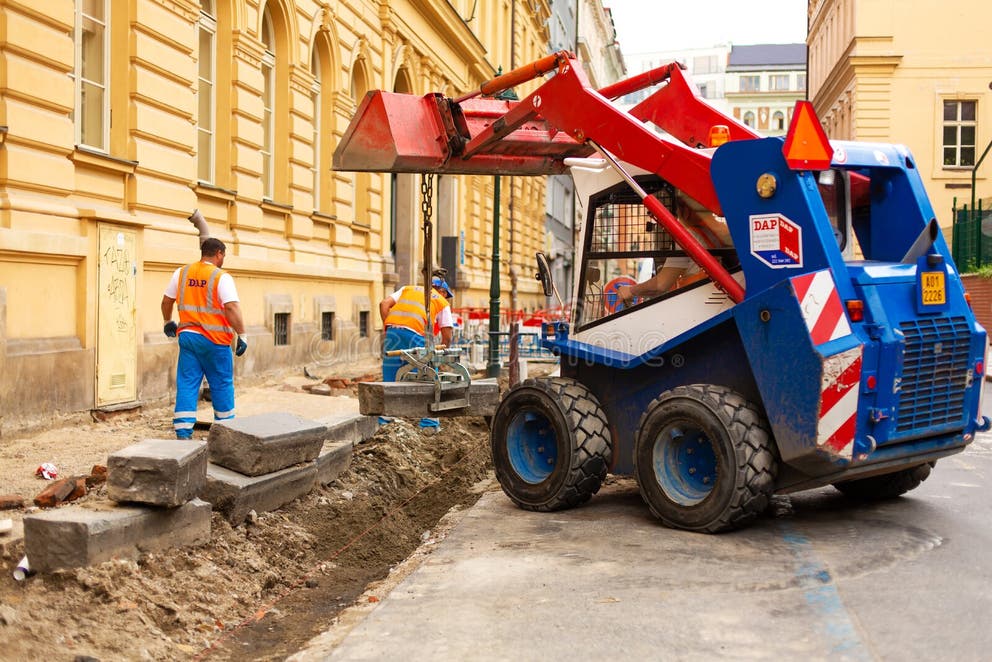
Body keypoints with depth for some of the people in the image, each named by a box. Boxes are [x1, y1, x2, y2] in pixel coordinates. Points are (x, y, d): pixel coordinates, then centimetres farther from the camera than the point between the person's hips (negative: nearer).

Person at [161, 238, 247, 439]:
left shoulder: (182, 273, 8)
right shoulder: (222, 277, -9)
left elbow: (166, 300, 16)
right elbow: (232, 308, -19)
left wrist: (168, 322, 32)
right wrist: (242, 335, -16)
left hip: (187, 336, 4)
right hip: (214, 340, -4)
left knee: (186, 385, 5)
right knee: (222, 385, 9)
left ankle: (183, 433, -1)